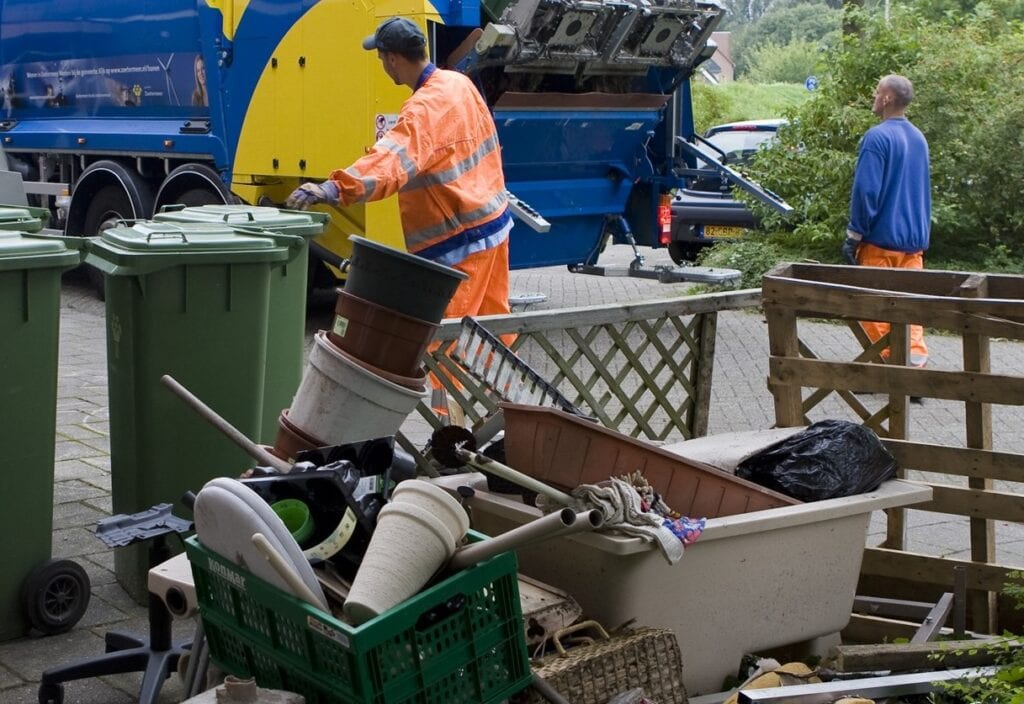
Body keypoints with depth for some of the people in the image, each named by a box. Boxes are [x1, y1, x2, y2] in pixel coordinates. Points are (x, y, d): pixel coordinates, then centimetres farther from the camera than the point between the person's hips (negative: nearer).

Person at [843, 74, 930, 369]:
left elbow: (866, 192, -18)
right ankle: (915, 361, 5)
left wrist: (853, 236, -12)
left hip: (882, 238, -7)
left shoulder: (877, 137, -14)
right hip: (914, 239, 7)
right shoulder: (919, 138, 10)